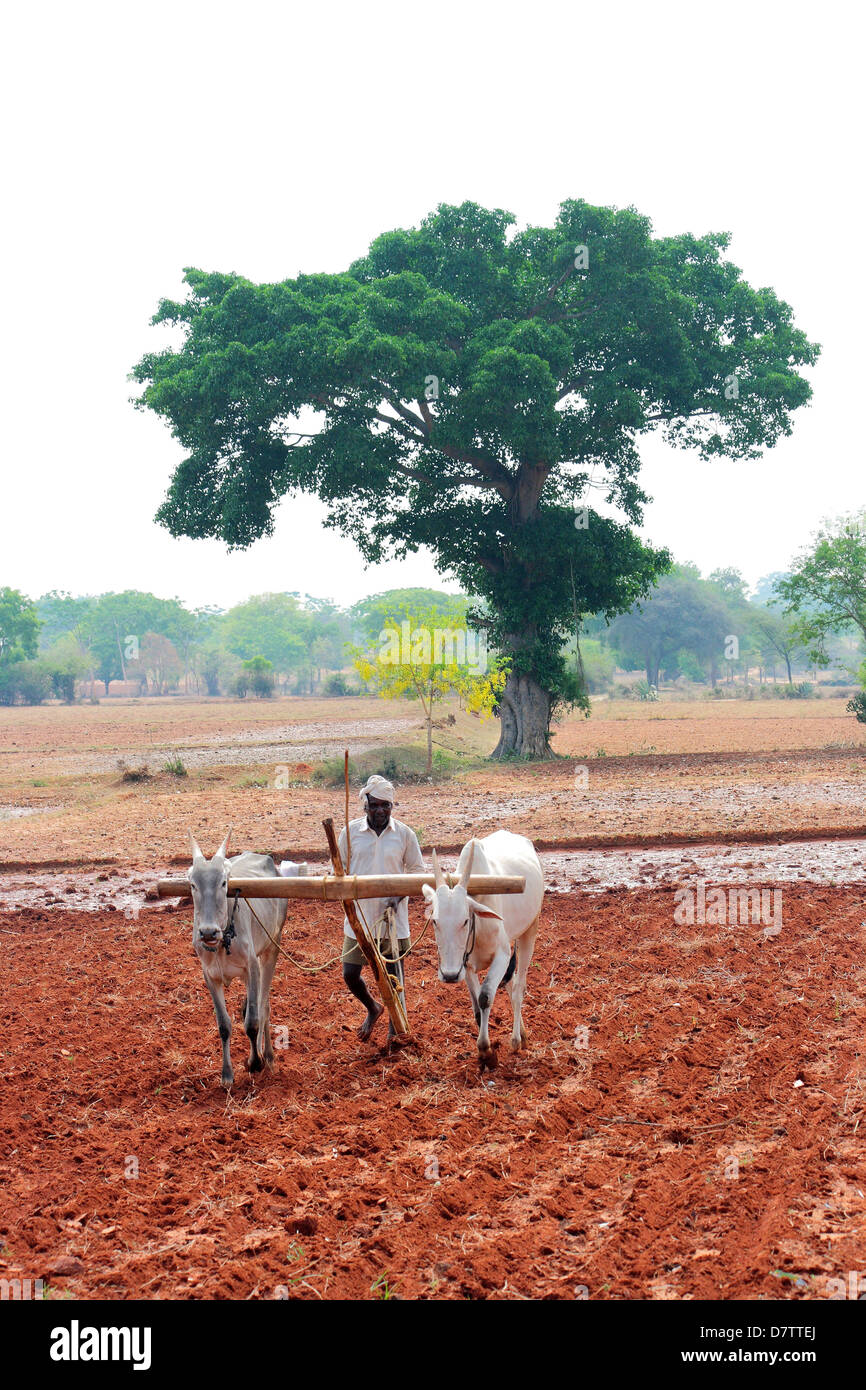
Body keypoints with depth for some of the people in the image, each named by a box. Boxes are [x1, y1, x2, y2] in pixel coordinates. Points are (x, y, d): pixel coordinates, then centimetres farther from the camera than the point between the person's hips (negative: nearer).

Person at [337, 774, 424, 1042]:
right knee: (350, 974, 2)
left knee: (395, 979, 5)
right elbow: (340, 867, 11)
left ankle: (395, 1034, 23)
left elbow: (417, 870, 7)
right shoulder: (351, 831, -1)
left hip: (393, 917, -1)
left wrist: (400, 895, -8)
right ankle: (372, 1008, 33)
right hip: (359, 917, 1)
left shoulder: (404, 834, -3)